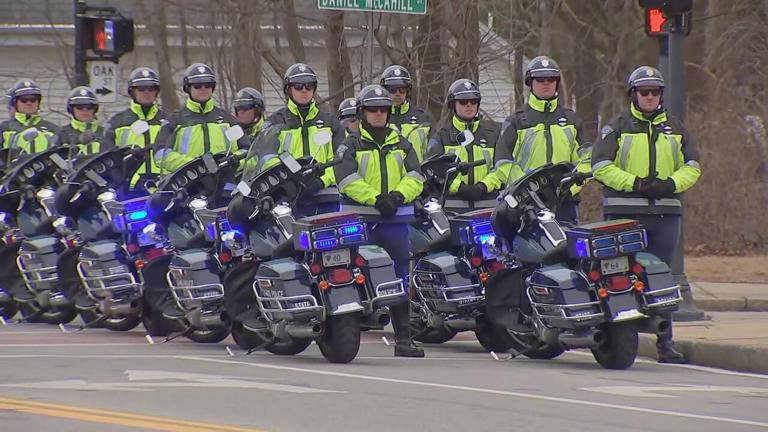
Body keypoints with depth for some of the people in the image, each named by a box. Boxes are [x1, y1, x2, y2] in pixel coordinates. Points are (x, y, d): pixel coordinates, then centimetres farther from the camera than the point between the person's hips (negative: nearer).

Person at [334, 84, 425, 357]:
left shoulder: (401, 145, 18)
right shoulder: (352, 145, 7)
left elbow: (415, 177, 5)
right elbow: (347, 179, -9)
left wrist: (398, 195, -15)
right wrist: (375, 199, -20)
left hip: (396, 218, 3)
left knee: (400, 277, 2)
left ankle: (404, 338, 5)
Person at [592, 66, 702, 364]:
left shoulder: (675, 129, 16)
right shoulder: (618, 128, 5)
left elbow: (692, 166, 13)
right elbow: (600, 166, -4)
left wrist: (671, 184, -7)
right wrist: (634, 183, -16)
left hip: (666, 213, 3)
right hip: (624, 213, -3)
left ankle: (665, 342, 6)